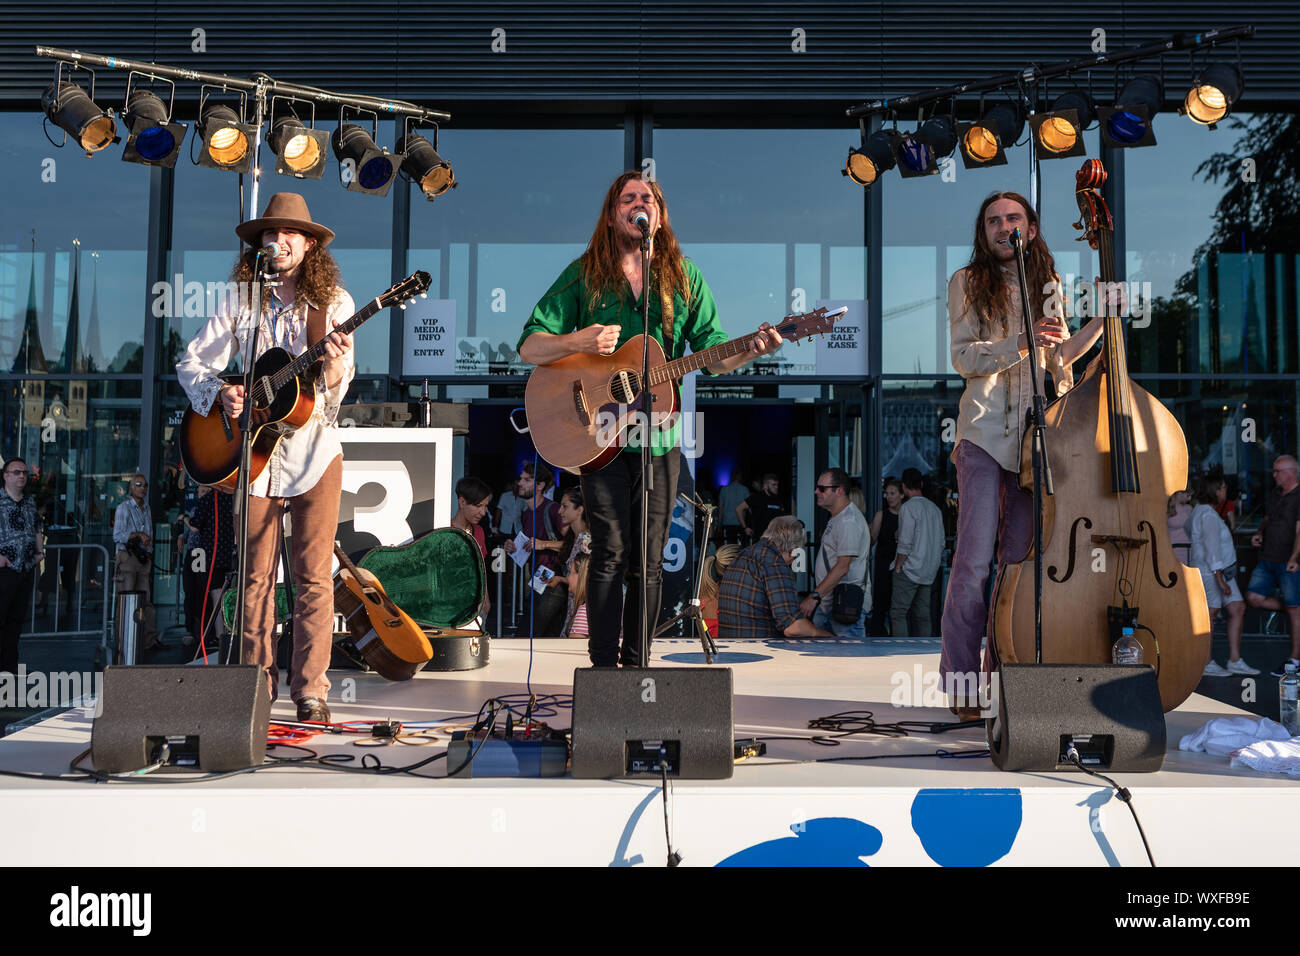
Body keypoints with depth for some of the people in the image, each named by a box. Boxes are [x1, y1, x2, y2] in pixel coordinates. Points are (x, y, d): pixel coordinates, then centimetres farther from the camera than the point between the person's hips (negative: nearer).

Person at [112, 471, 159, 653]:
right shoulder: (123, 508, -2)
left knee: (145, 601, 3)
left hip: (143, 559, 6)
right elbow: (117, 536, -9)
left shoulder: (146, 509, 18)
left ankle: (149, 640, 1)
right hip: (127, 558, -6)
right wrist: (138, 534, -19)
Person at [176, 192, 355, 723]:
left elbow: (335, 391, -7)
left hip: (313, 450, -2)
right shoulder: (242, 300, 5)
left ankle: (310, 689, 7)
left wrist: (333, 370, -29)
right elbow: (191, 364, 8)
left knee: (313, 576, -1)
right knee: (257, 575, 5)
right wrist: (220, 393, -10)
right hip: (254, 449, 2)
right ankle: (257, 685, 15)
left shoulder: (332, 301, 0)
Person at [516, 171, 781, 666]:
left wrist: (752, 349, -12)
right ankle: (603, 666, 2)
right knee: (611, 551, -7)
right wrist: (577, 341, -18)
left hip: (659, 437, 2)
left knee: (649, 561, 5)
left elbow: (714, 356, 8)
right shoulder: (584, 275, 4)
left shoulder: (684, 276, 10)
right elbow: (529, 347, 1)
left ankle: (634, 662, 17)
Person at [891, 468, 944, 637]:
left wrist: (898, 567, -7)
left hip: (910, 570, -7)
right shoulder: (934, 508, 12)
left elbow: (905, 543, -15)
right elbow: (941, 543, 14)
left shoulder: (909, 507, -11)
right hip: (929, 572, 7)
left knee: (898, 613, -5)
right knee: (922, 615, 9)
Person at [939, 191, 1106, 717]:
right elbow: (964, 357, -3)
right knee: (975, 559, -11)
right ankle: (961, 680, -3)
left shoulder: (1048, 287, 18)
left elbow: (1061, 356, 21)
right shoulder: (967, 282, 6)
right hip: (985, 430, -4)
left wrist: (1103, 318, 11)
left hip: (1035, 430, 4)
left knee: (1019, 556, 2)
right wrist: (1021, 343, -17)